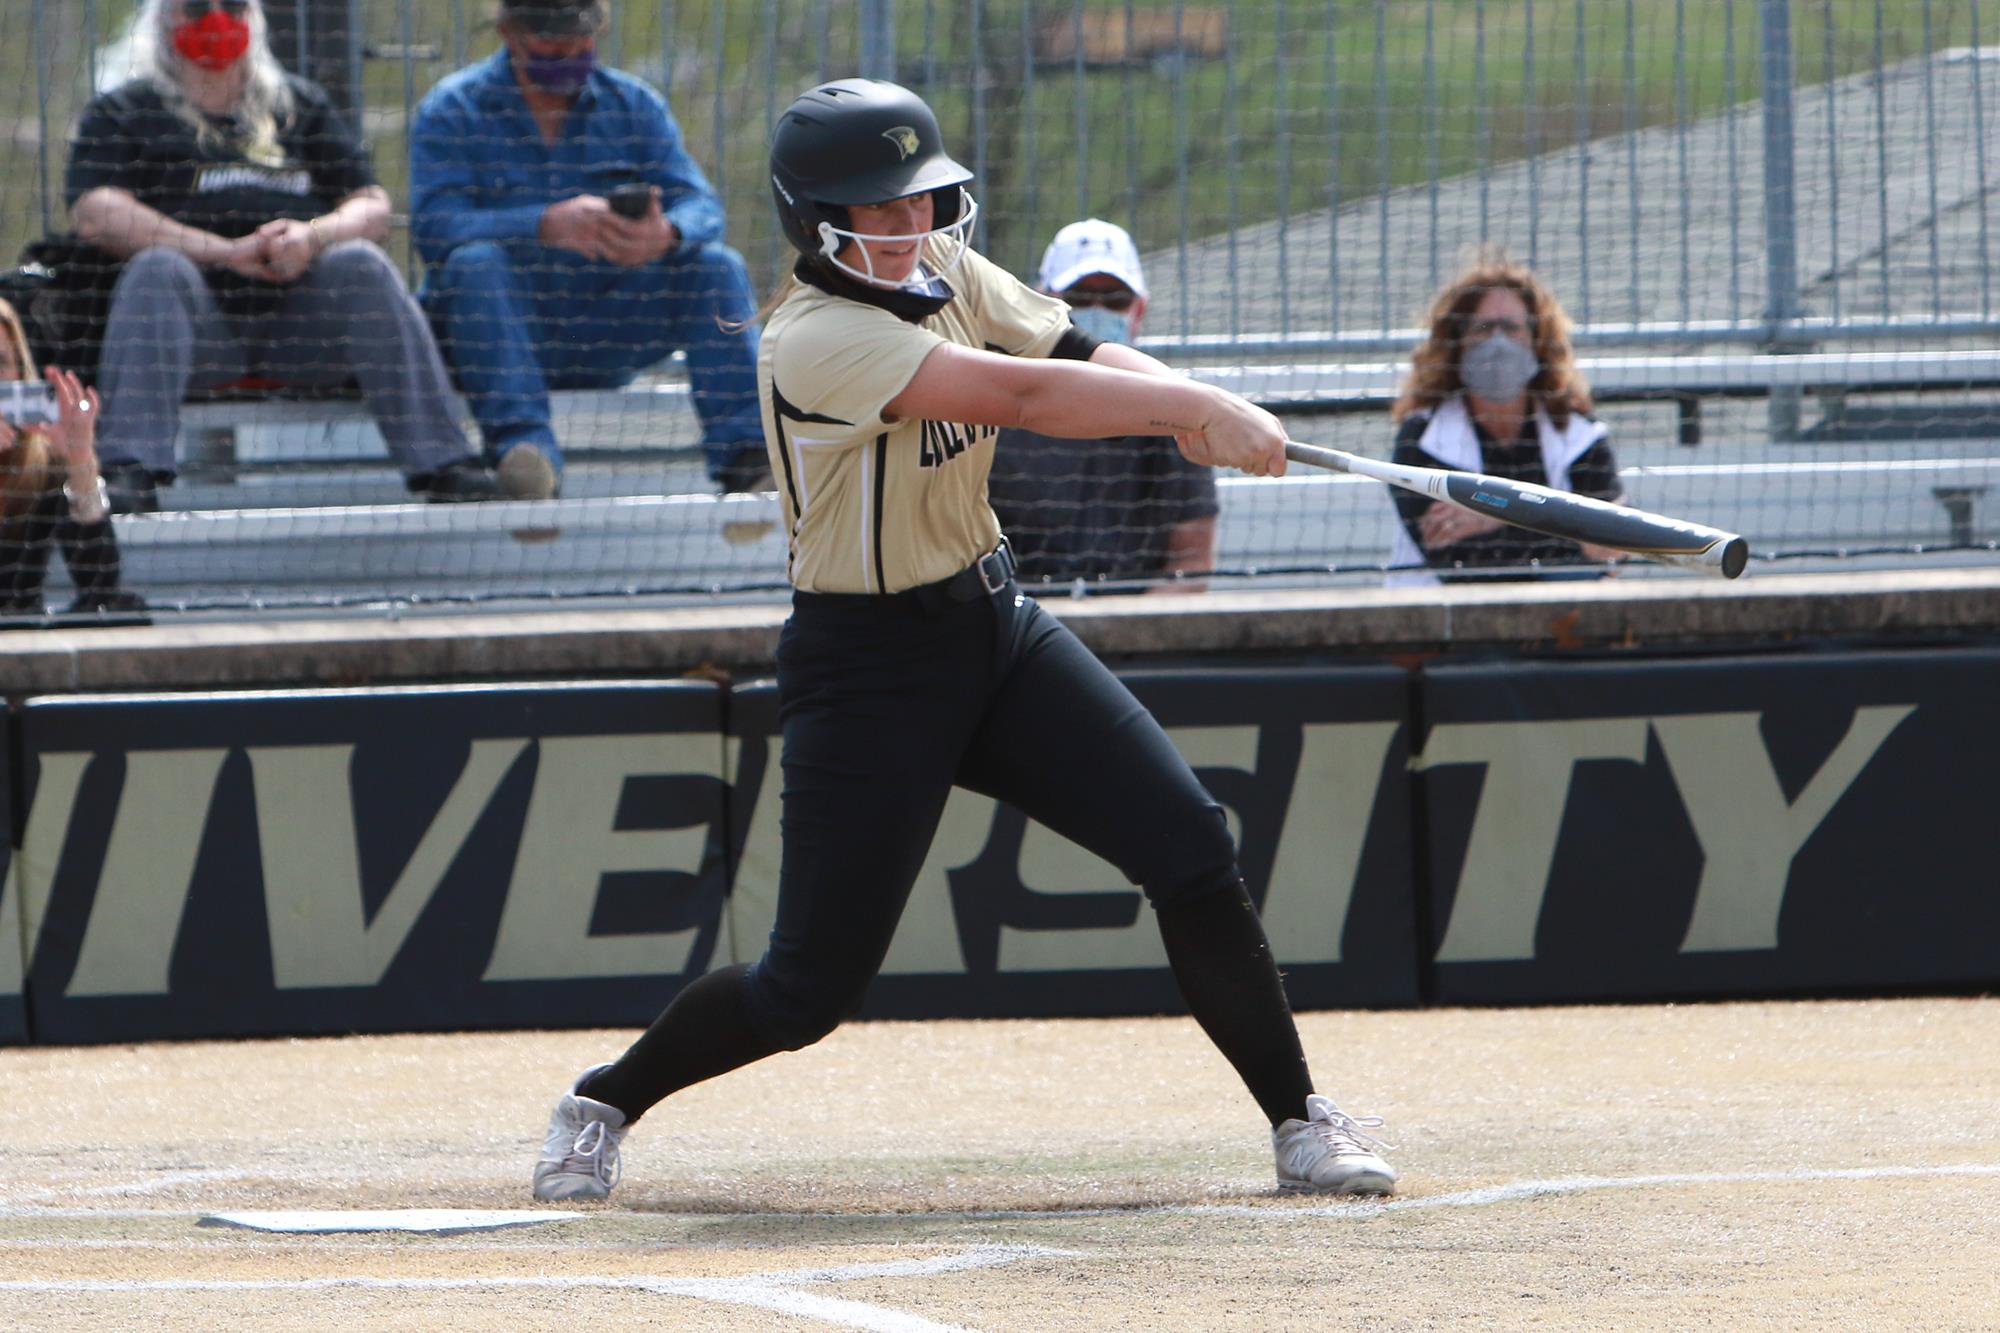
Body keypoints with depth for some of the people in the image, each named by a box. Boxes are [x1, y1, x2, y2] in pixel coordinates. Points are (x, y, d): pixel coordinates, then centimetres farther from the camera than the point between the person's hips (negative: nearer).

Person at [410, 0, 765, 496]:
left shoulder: (635, 105, 9)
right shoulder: (454, 110, -2)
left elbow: (701, 207, -3)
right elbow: (435, 226, -19)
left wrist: (667, 234, -30)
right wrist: (547, 225, -35)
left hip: (606, 340, 3)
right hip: (501, 329, -3)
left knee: (717, 265, -16)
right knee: (476, 262, -32)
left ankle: (745, 452, -30)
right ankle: (523, 447, -46)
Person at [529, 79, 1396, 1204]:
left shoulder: (947, 272, 3)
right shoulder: (815, 340, -23)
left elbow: (1079, 356, -6)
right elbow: (1019, 395, -31)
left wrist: (1207, 416, -26)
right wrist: (1202, 410, -31)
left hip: (998, 624, 7)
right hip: (871, 669, -7)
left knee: (1192, 848, -6)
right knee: (812, 985, -4)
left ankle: (1301, 1120, 4)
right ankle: (605, 1103, 21)